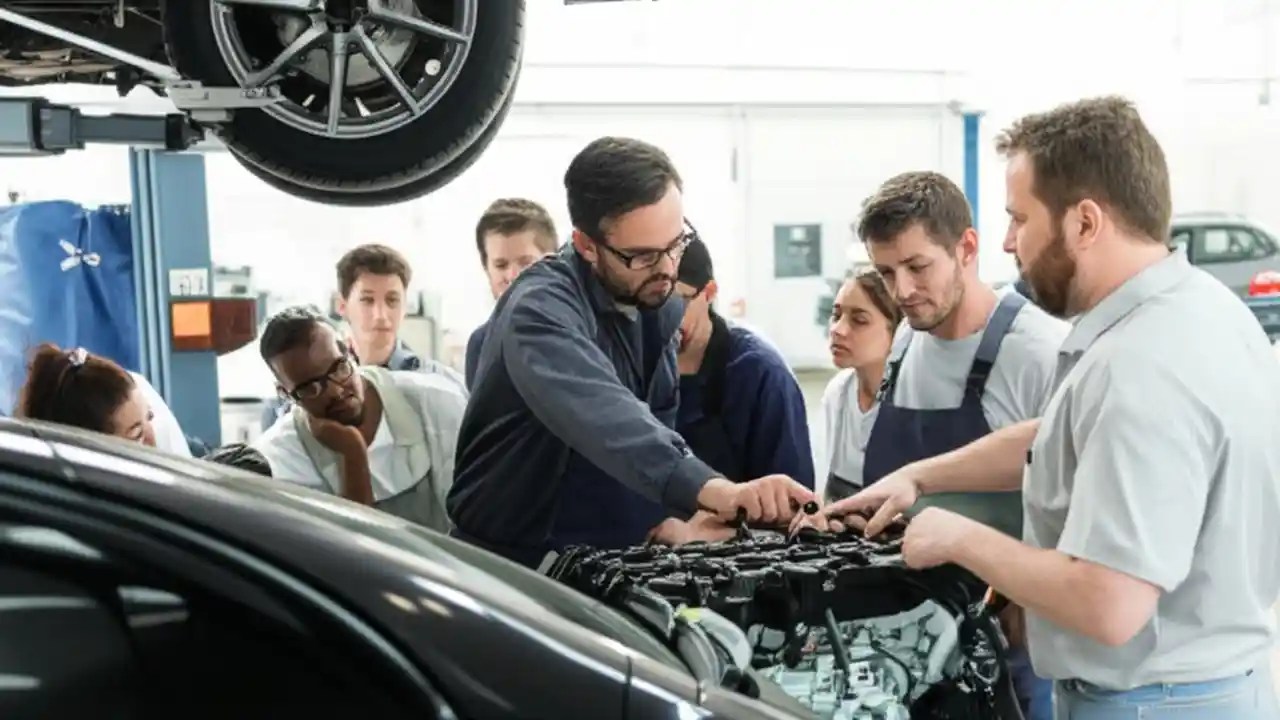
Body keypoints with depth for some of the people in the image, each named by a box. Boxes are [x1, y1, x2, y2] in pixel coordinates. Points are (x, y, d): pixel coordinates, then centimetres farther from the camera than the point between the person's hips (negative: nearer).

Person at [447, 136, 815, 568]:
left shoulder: (663, 303, 3)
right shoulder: (542, 309, -20)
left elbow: (658, 426, 6)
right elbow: (603, 418, -37)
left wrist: (671, 523, -8)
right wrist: (708, 489, -49)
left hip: (611, 561, 6)